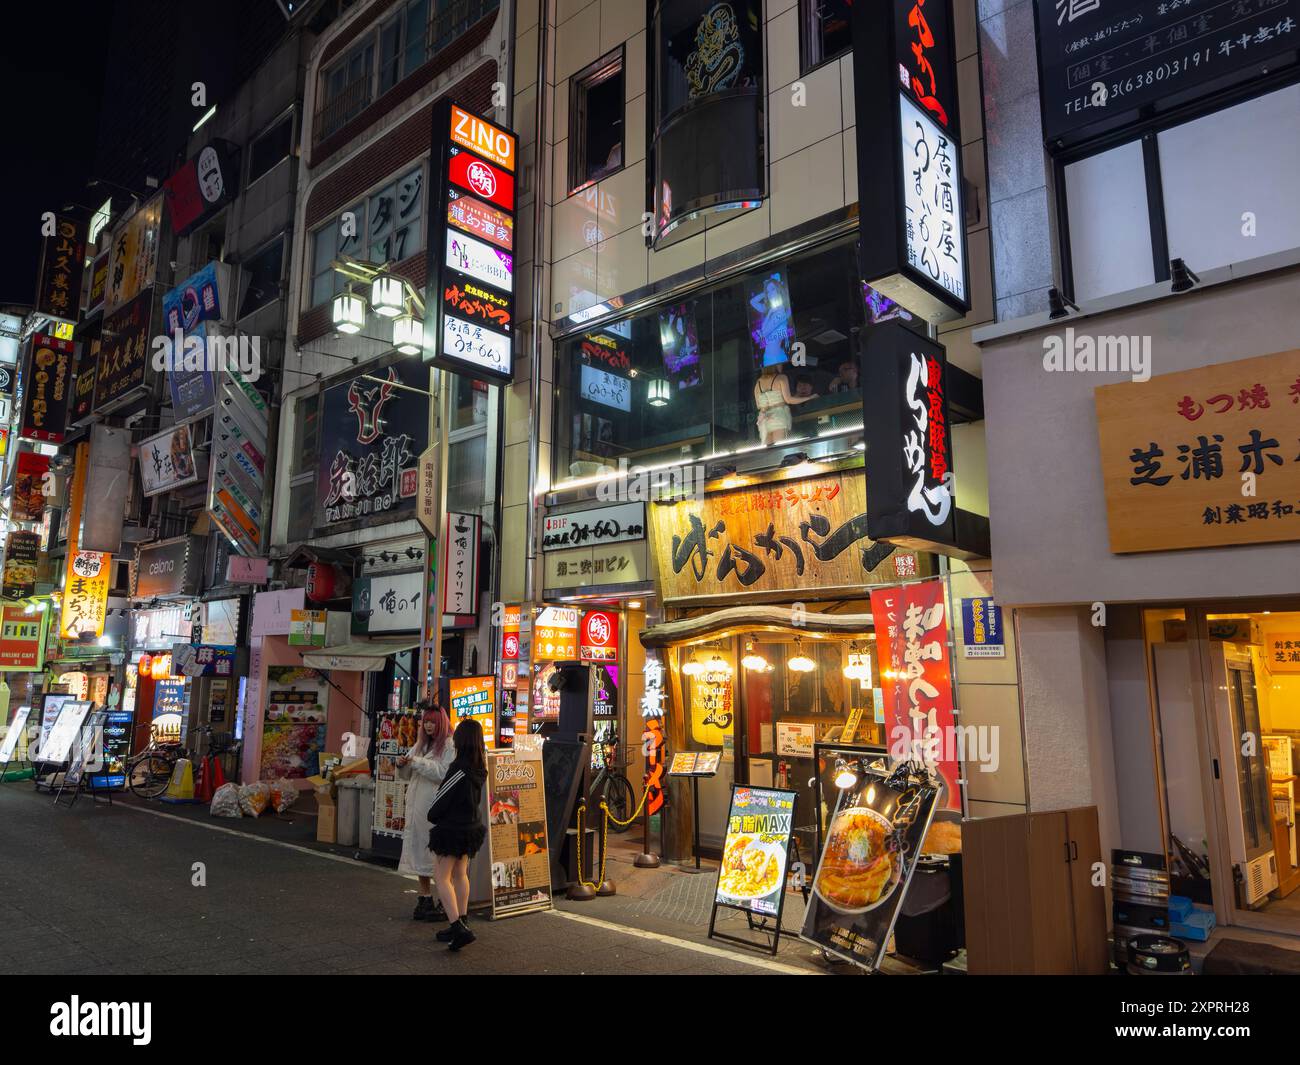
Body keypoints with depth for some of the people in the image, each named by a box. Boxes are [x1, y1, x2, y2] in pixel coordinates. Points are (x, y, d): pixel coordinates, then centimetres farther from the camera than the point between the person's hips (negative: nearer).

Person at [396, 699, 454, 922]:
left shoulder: (450, 745, -6)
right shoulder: (420, 744, 16)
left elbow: (444, 773, -18)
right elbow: (408, 775, 21)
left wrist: (418, 762, -17)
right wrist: (402, 765, 0)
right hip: (417, 805, 8)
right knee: (419, 850, 10)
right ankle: (425, 899, 20)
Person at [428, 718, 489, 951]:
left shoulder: (459, 768, -22)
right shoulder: (479, 766, 1)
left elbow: (443, 795, -15)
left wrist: (432, 816, 4)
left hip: (452, 827, -8)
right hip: (471, 825, 8)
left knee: (441, 877, -1)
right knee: (460, 875, 18)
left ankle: (458, 927, -10)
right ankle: (461, 924, 25)